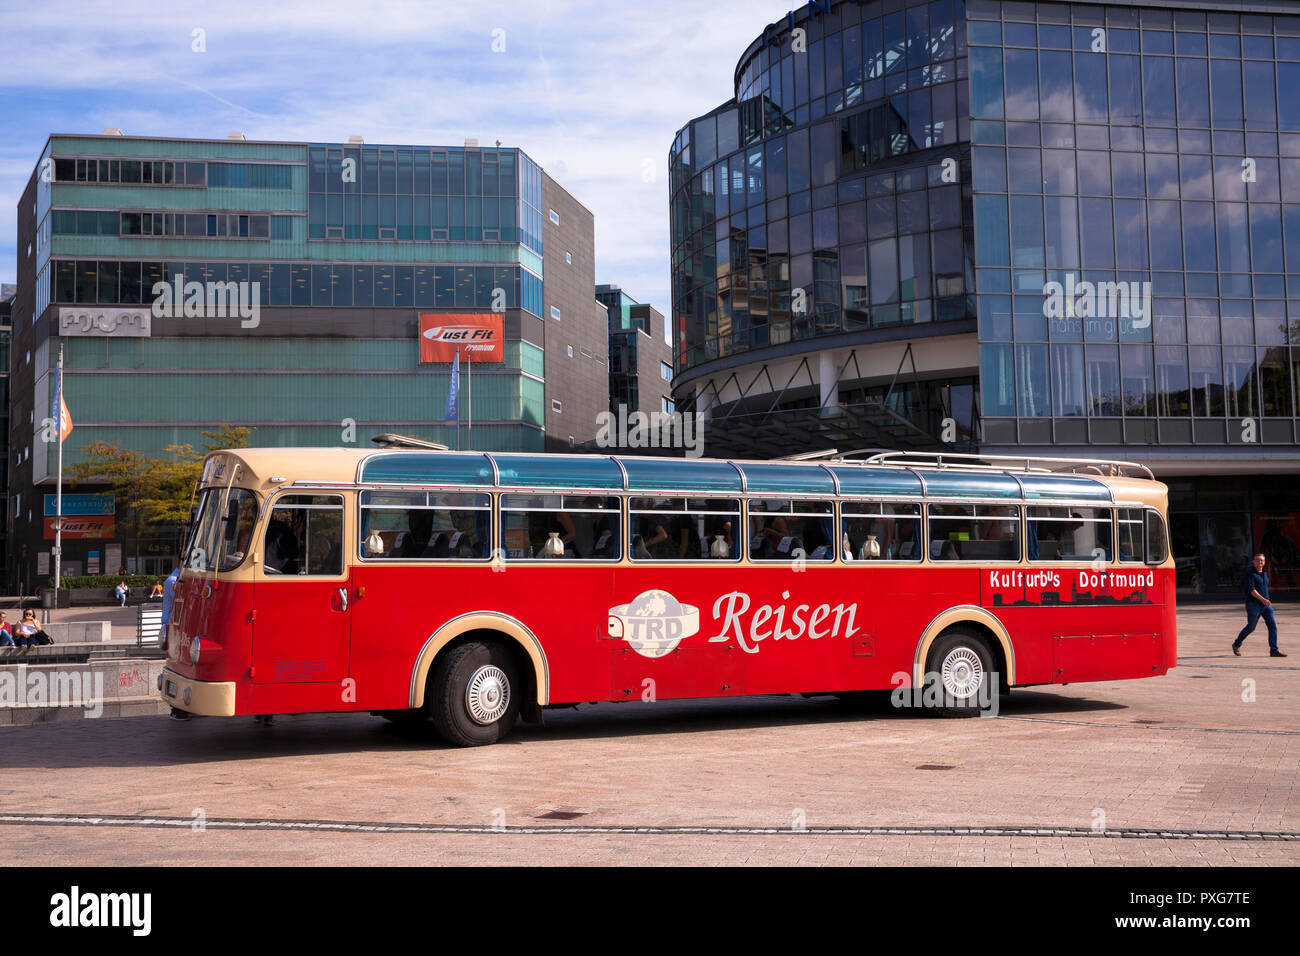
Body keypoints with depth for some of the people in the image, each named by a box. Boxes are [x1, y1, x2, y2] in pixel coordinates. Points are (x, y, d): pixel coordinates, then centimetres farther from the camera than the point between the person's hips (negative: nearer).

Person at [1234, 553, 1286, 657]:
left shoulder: (1264, 574, 12)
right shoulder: (1250, 573, -12)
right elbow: (1251, 589, -23)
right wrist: (1262, 599, -32)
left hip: (1266, 605, 6)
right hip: (1253, 605, -6)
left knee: (1273, 625, -6)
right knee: (1250, 627, 2)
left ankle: (1274, 651, -6)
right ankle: (1236, 645, 23)